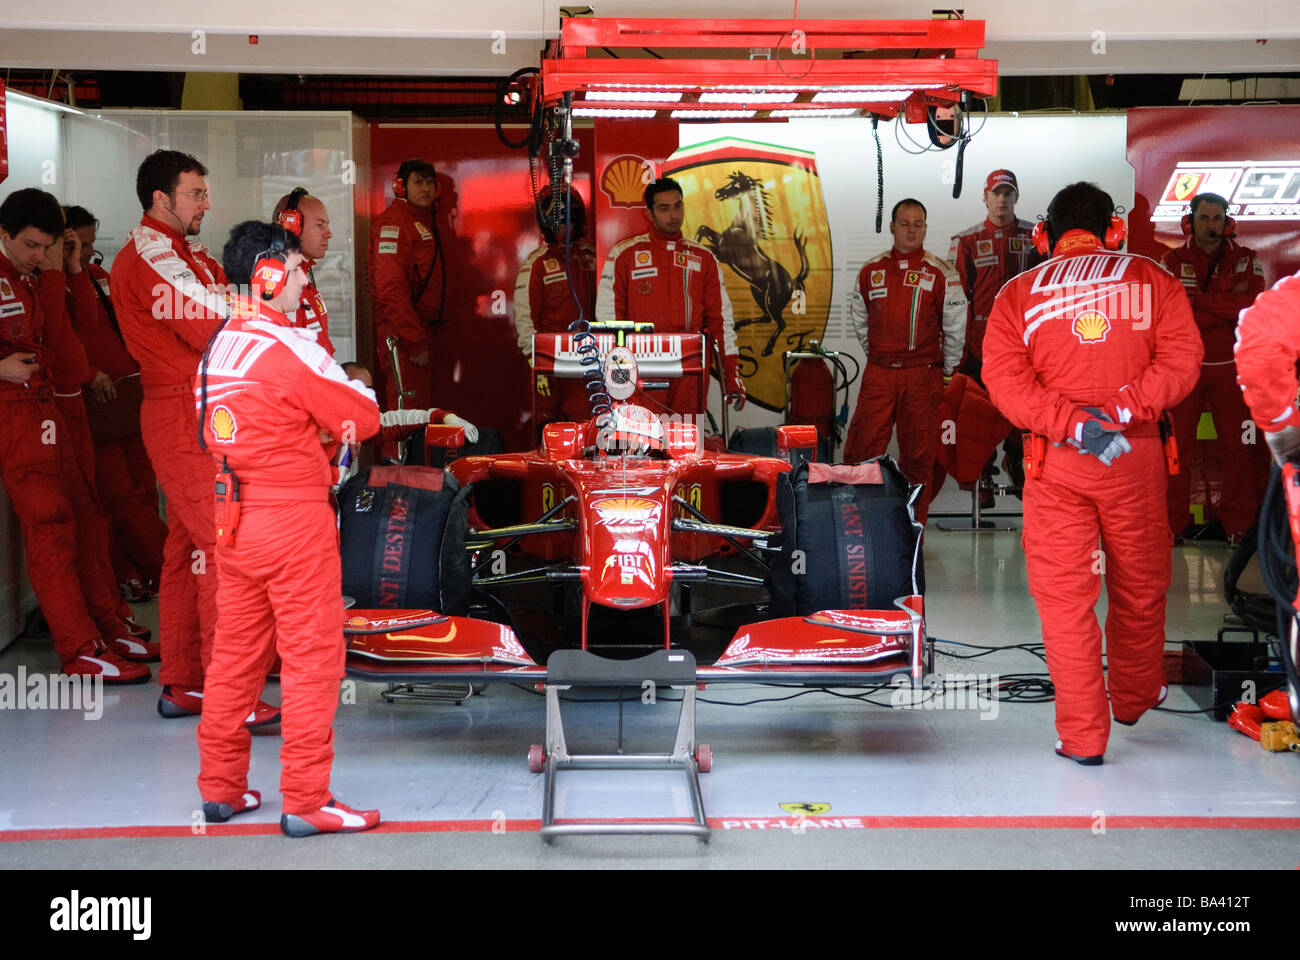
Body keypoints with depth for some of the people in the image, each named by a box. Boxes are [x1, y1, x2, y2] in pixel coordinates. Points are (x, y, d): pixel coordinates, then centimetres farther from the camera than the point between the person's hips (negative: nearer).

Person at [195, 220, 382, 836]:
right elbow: (364, 419, -10)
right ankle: (305, 802, 2)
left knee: (235, 653, 14)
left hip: (234, 522, 8)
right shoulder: (291, 348, -15)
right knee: (311, 659, -1)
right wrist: (332, 420, 9)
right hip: (295, 520, -8)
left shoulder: (216, 349, 9)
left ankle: (220, 788, 22)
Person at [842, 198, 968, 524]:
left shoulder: (940, 273, 0)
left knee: (917, 457, 2)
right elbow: (860, 318, 22)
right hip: (878, 374, 2)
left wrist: (946, 370, 7)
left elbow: (956, 326, 5)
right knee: (860, 450, -3)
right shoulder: (871, 271, 9)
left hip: (922, 377, -2)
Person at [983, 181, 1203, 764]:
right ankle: (1135, 698, 39)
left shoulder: (1018, 293, 6)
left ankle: (1083, 736, 4)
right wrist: (1121, 409, -13)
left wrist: (1074, 426, -14)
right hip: (1137, 454, 1)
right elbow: (1182, 357, -6)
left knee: (1064, 595, 4)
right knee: (1140, 585, 19)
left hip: (1054, 461, -1)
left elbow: (1004, 377, -8)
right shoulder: (1151, 279, 7)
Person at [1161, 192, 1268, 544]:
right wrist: (1229, 305, -16)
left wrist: (1199, 300, -18)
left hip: (1229, 366, 0)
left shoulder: (1246, 260, 4)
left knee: (1235, 446, 2)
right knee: (1177, 443, 1)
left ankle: (1240, 524, 10)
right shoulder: (1172, 262, 3)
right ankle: (1172, 523, 10)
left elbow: (1256, 303, -15)